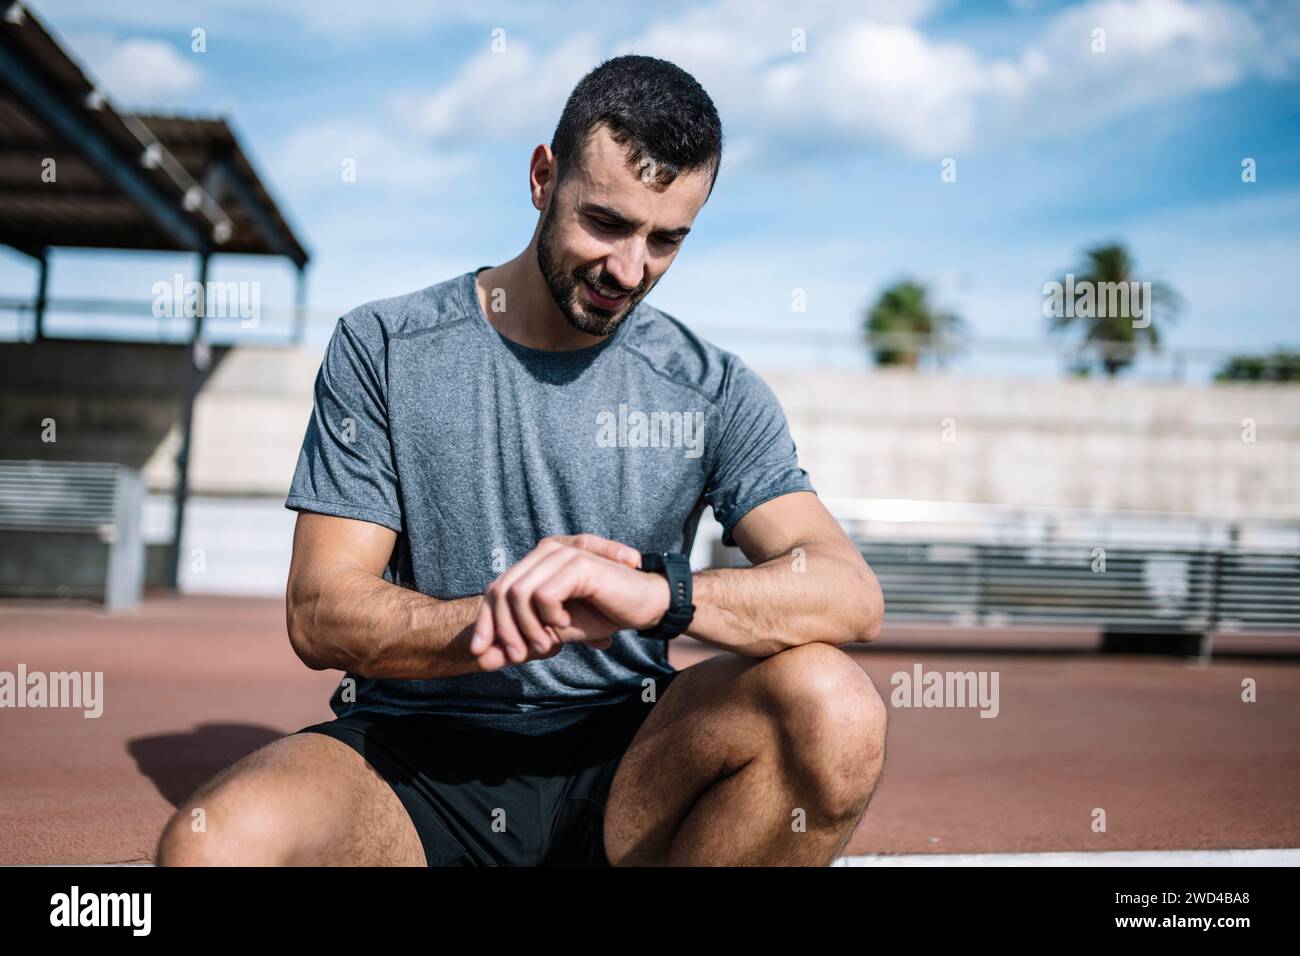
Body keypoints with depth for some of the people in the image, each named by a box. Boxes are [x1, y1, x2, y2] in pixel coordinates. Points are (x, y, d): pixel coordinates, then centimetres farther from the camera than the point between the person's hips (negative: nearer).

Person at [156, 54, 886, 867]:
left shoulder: (714, 392, 2)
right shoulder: (383, 349, 1)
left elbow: (853, 595, -11)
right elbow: (320, 616, -5)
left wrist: (659, 595, -30)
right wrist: (493, 622, -25)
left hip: (614, 763, 1)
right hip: (412, 758, 0)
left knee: (833, 703, -28)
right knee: (207, 846, -31)